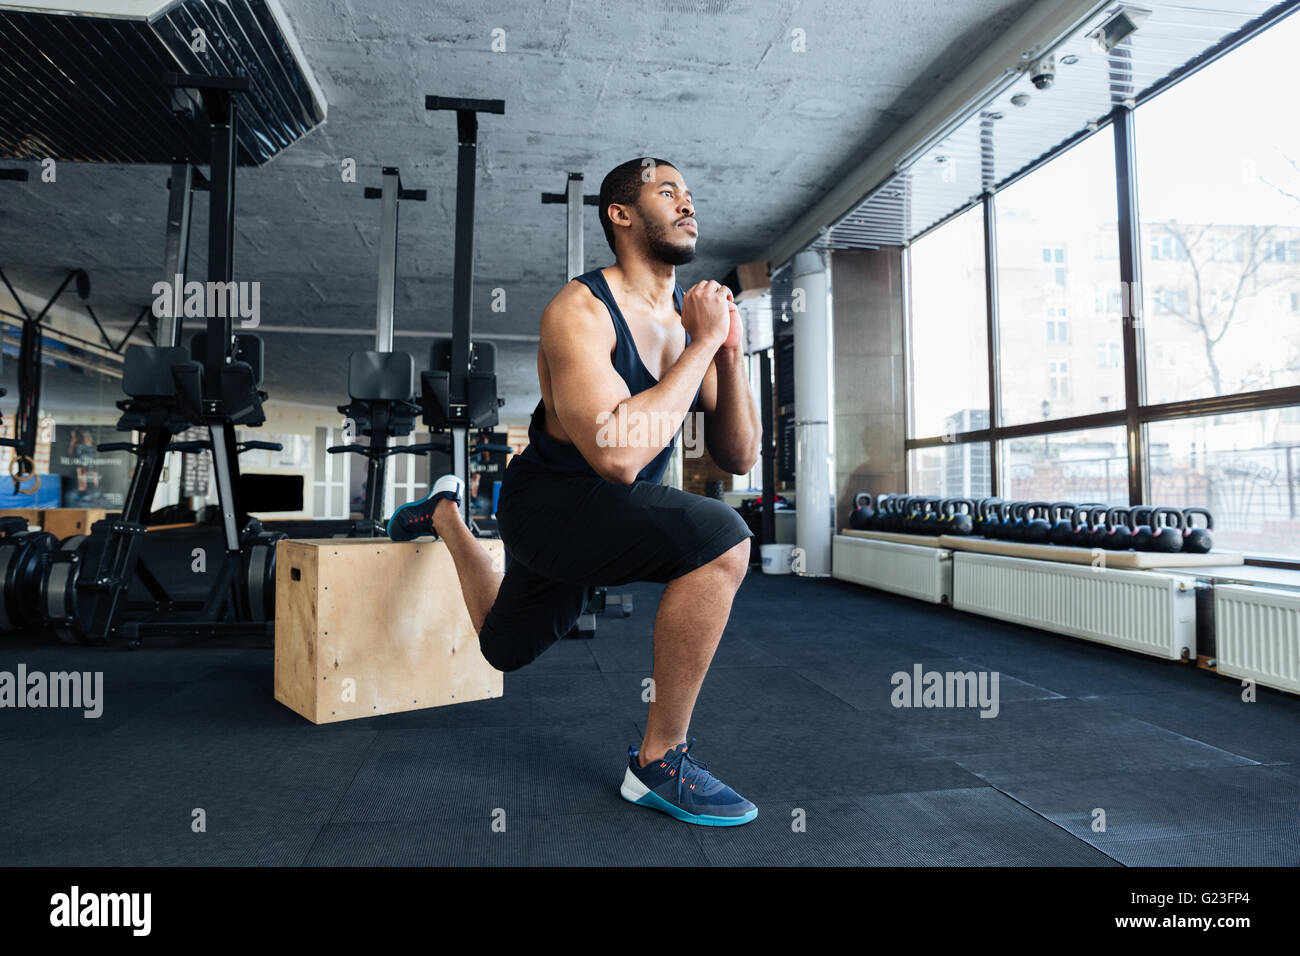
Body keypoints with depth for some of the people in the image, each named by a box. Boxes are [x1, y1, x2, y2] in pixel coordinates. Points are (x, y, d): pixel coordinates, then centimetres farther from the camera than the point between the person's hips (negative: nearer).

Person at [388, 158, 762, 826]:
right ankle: (660, 760, -13)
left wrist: (728, 351, -15)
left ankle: (445, 512, 51)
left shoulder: (692, 315, 0)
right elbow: (618, 454, -37)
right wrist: (702, 343, -28)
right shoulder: (580, 311, -21)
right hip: (550, 502, -7)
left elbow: (738, 457, -1)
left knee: (503, 649, 29)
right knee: (721, 539, -31)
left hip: (609, 513, 7)